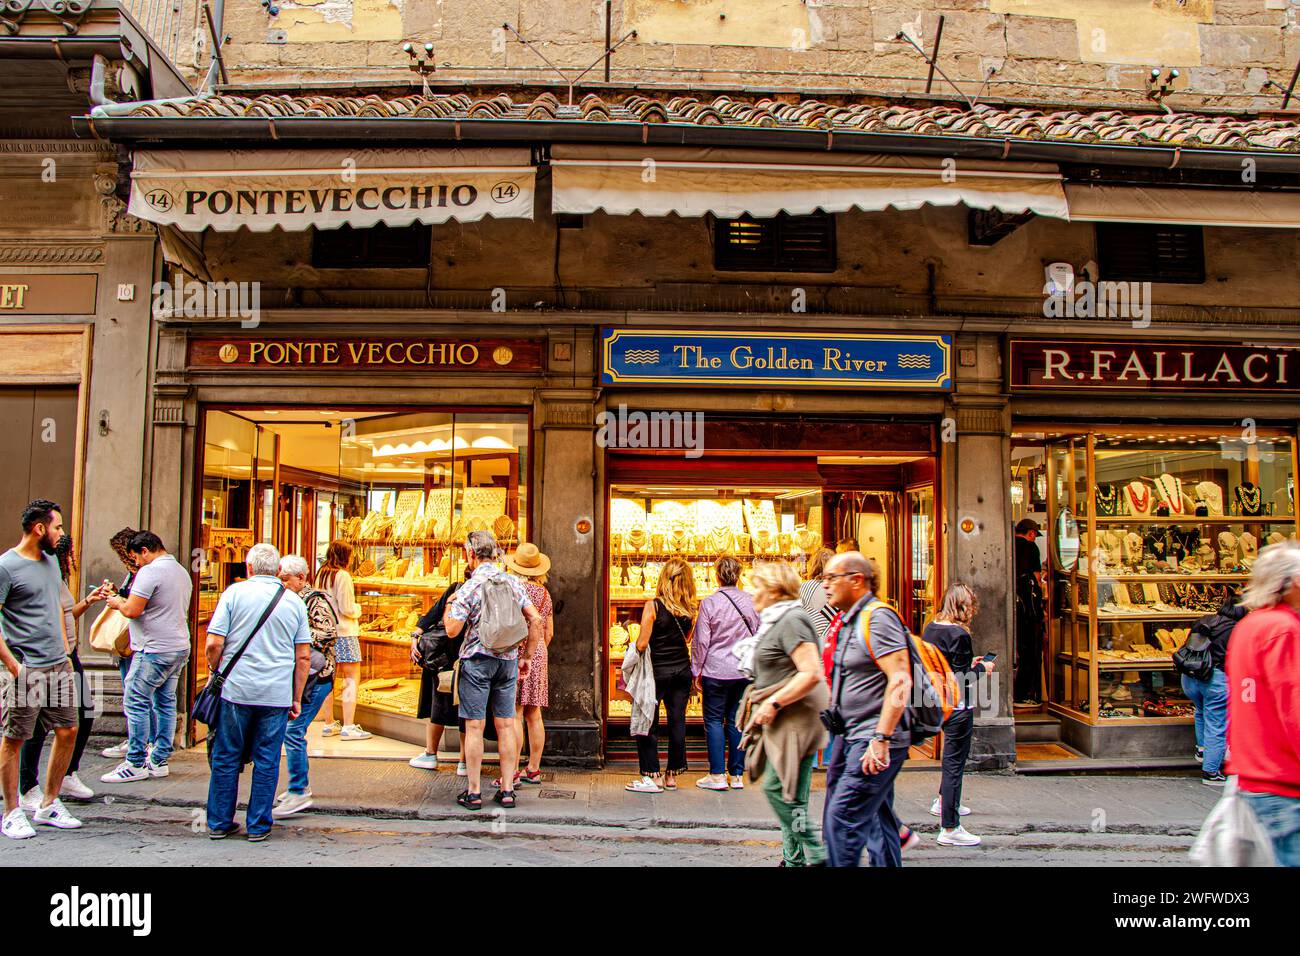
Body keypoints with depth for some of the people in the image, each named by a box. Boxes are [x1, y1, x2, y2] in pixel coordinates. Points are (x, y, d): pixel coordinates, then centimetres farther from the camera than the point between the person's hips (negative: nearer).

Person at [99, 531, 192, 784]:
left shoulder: (150, 572, -13)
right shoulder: (182, 572, 16)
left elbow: (132, 611, -18)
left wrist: (118, 603, 3)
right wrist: (127, 601, 25)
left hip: (154, 651, -9)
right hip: (180, 648, 9)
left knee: (136, 703, -2)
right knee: (165, 703, 12)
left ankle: (136, 764, 1)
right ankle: (159, 761, 16)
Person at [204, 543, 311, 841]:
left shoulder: (235, 592, -1)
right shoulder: (294, 601, 5)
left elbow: (214, 643, -6)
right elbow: (303, 655, 4)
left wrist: (215, 672, 13)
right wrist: (296, 698, 12)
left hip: (235, 690, -1)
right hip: (277, 695, 1)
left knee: (226, 759, 12)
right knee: (267, 762, 9)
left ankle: (219, 823, 21)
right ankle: (258, 826, 15)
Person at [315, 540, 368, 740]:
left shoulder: (320, 574, 10)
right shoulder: (342, 575, -13)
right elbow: (346, 609, -15)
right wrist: (358, 609, 6)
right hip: (344, 632, -8)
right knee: (352, 678, -4)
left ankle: (329, 724, 20)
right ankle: (348, 727, -8)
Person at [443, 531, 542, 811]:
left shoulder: (469, 587, -10)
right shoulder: (513, 582, 5)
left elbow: (452, 630, -14)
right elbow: (535, 620, 3)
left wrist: (449, 605, 5)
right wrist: (527, 656, 10)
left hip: (477, 660, -4)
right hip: (508, 661, 4)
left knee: (474, 727, 2)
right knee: (505, 725, 8)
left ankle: (473, 792, 7)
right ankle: (507, 790, 12)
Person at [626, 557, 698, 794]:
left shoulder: (653, 606, -15)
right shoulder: (691, 609, -2)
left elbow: (641, 645, -16)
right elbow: (686, 640, 10)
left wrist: (636, 644, 4)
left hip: (657, 671, -4)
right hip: (682, 670, 5)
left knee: (648, 722, 5)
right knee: (677, 721, 11)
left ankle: (652, 776, 7)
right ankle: (672, 775, 20)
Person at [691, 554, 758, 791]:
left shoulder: (709, 603, -9)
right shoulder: (751, 601, 1)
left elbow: (701, 641, -6)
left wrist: (697, 671, 3)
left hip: (716, 670, -3)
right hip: (745, 671, 4)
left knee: (714, 720, 6)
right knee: (737, 721, 10)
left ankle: (717, 774, 4)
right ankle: (737, 774, 13)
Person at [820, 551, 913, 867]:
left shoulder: (877, 617, -15)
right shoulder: (849, 621, 15)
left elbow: (901, 679, -22)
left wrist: (881, 738, -25)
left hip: (875, 739, -10)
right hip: (852, 737, 10)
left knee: (842, 818, -11)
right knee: (875, 817, 15)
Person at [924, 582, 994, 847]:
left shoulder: (930, 628, 5)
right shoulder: (958, 634, -21)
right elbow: (962, 679, -22)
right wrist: (982, 668, -6)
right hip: (957, 706, -9)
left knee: (953, 755, 29)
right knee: (955, 762, -3)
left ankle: (943, 802, 45)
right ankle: (949, 828, 2)